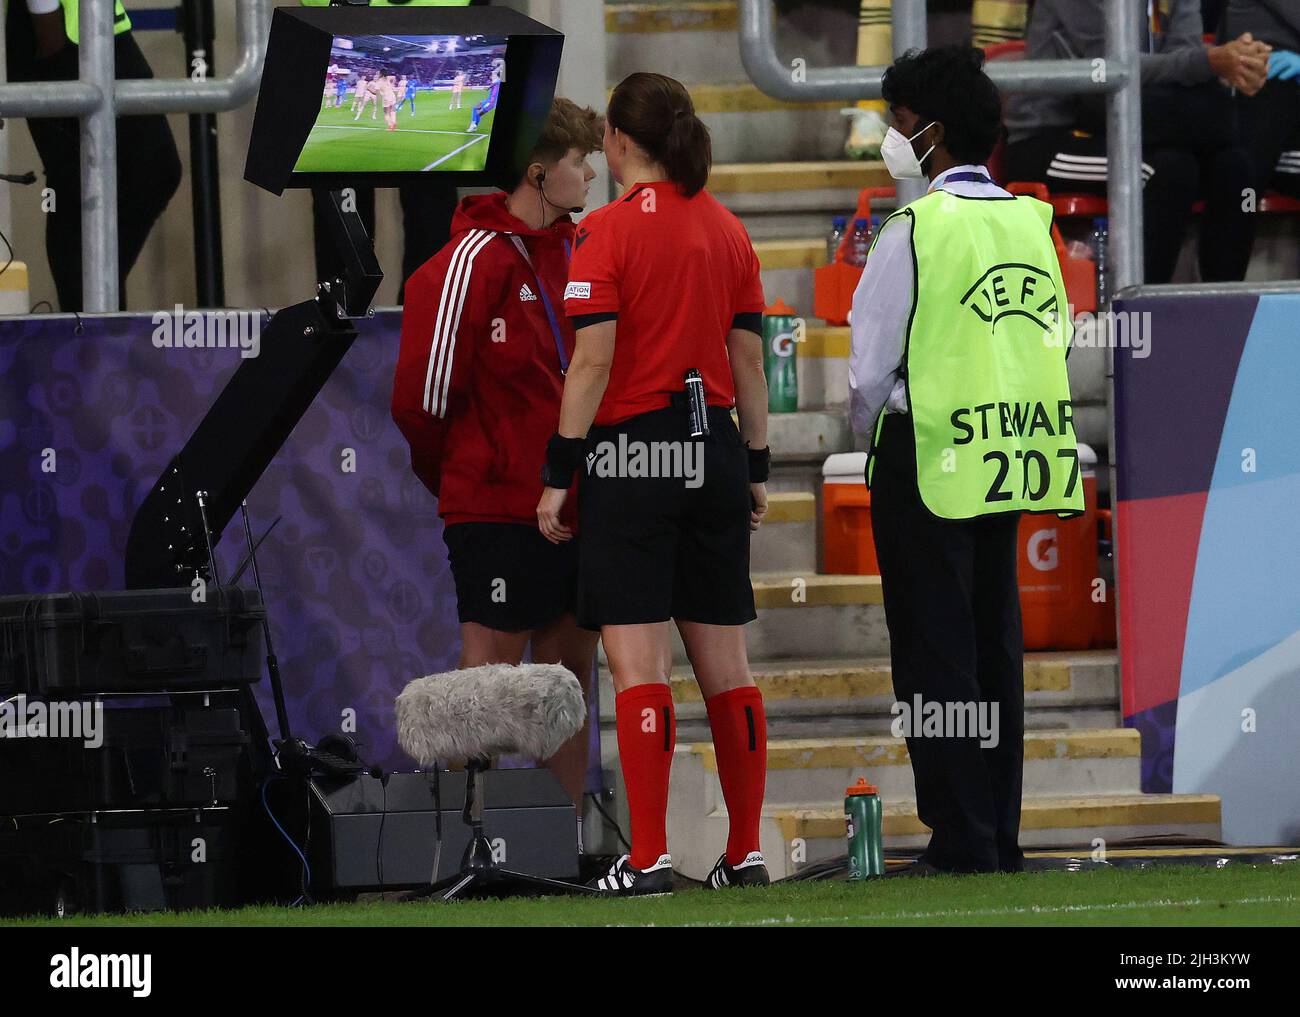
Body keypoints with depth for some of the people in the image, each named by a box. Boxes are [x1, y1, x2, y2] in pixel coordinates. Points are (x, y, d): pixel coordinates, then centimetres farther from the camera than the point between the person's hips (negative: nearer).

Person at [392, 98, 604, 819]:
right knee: (492, 666, -6)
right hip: (500, 508, -8)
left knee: (569, 665, 10)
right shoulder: (475, 259, -13)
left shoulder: (572, 251, 13)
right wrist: (454, 479, 3)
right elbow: (423, 392, -11)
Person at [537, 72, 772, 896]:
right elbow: (749, 359, 10)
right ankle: (746, 852, 10)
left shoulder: (609, 232, -8)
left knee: (640, 663, -6)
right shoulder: (727, 231, 8)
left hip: (633, 455, -5)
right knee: (725, 661, 9)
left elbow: (594, 361, -12)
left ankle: (650, 858, -11)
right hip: (713, 453, 5)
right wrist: (757, 468, 16)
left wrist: (560, 473, -9)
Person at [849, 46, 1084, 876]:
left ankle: (961, 839, -5)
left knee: (935, 653, -3)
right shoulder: (1030, 222, 7)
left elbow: (871, 368, -10)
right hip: (1008, 460, 6)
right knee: (997, 649, 11)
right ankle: (1002, 835, 14)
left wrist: (871, 429, 9)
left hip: (927, 458, -6)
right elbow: (1055, 345, 13)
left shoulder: (916, 230, -12)